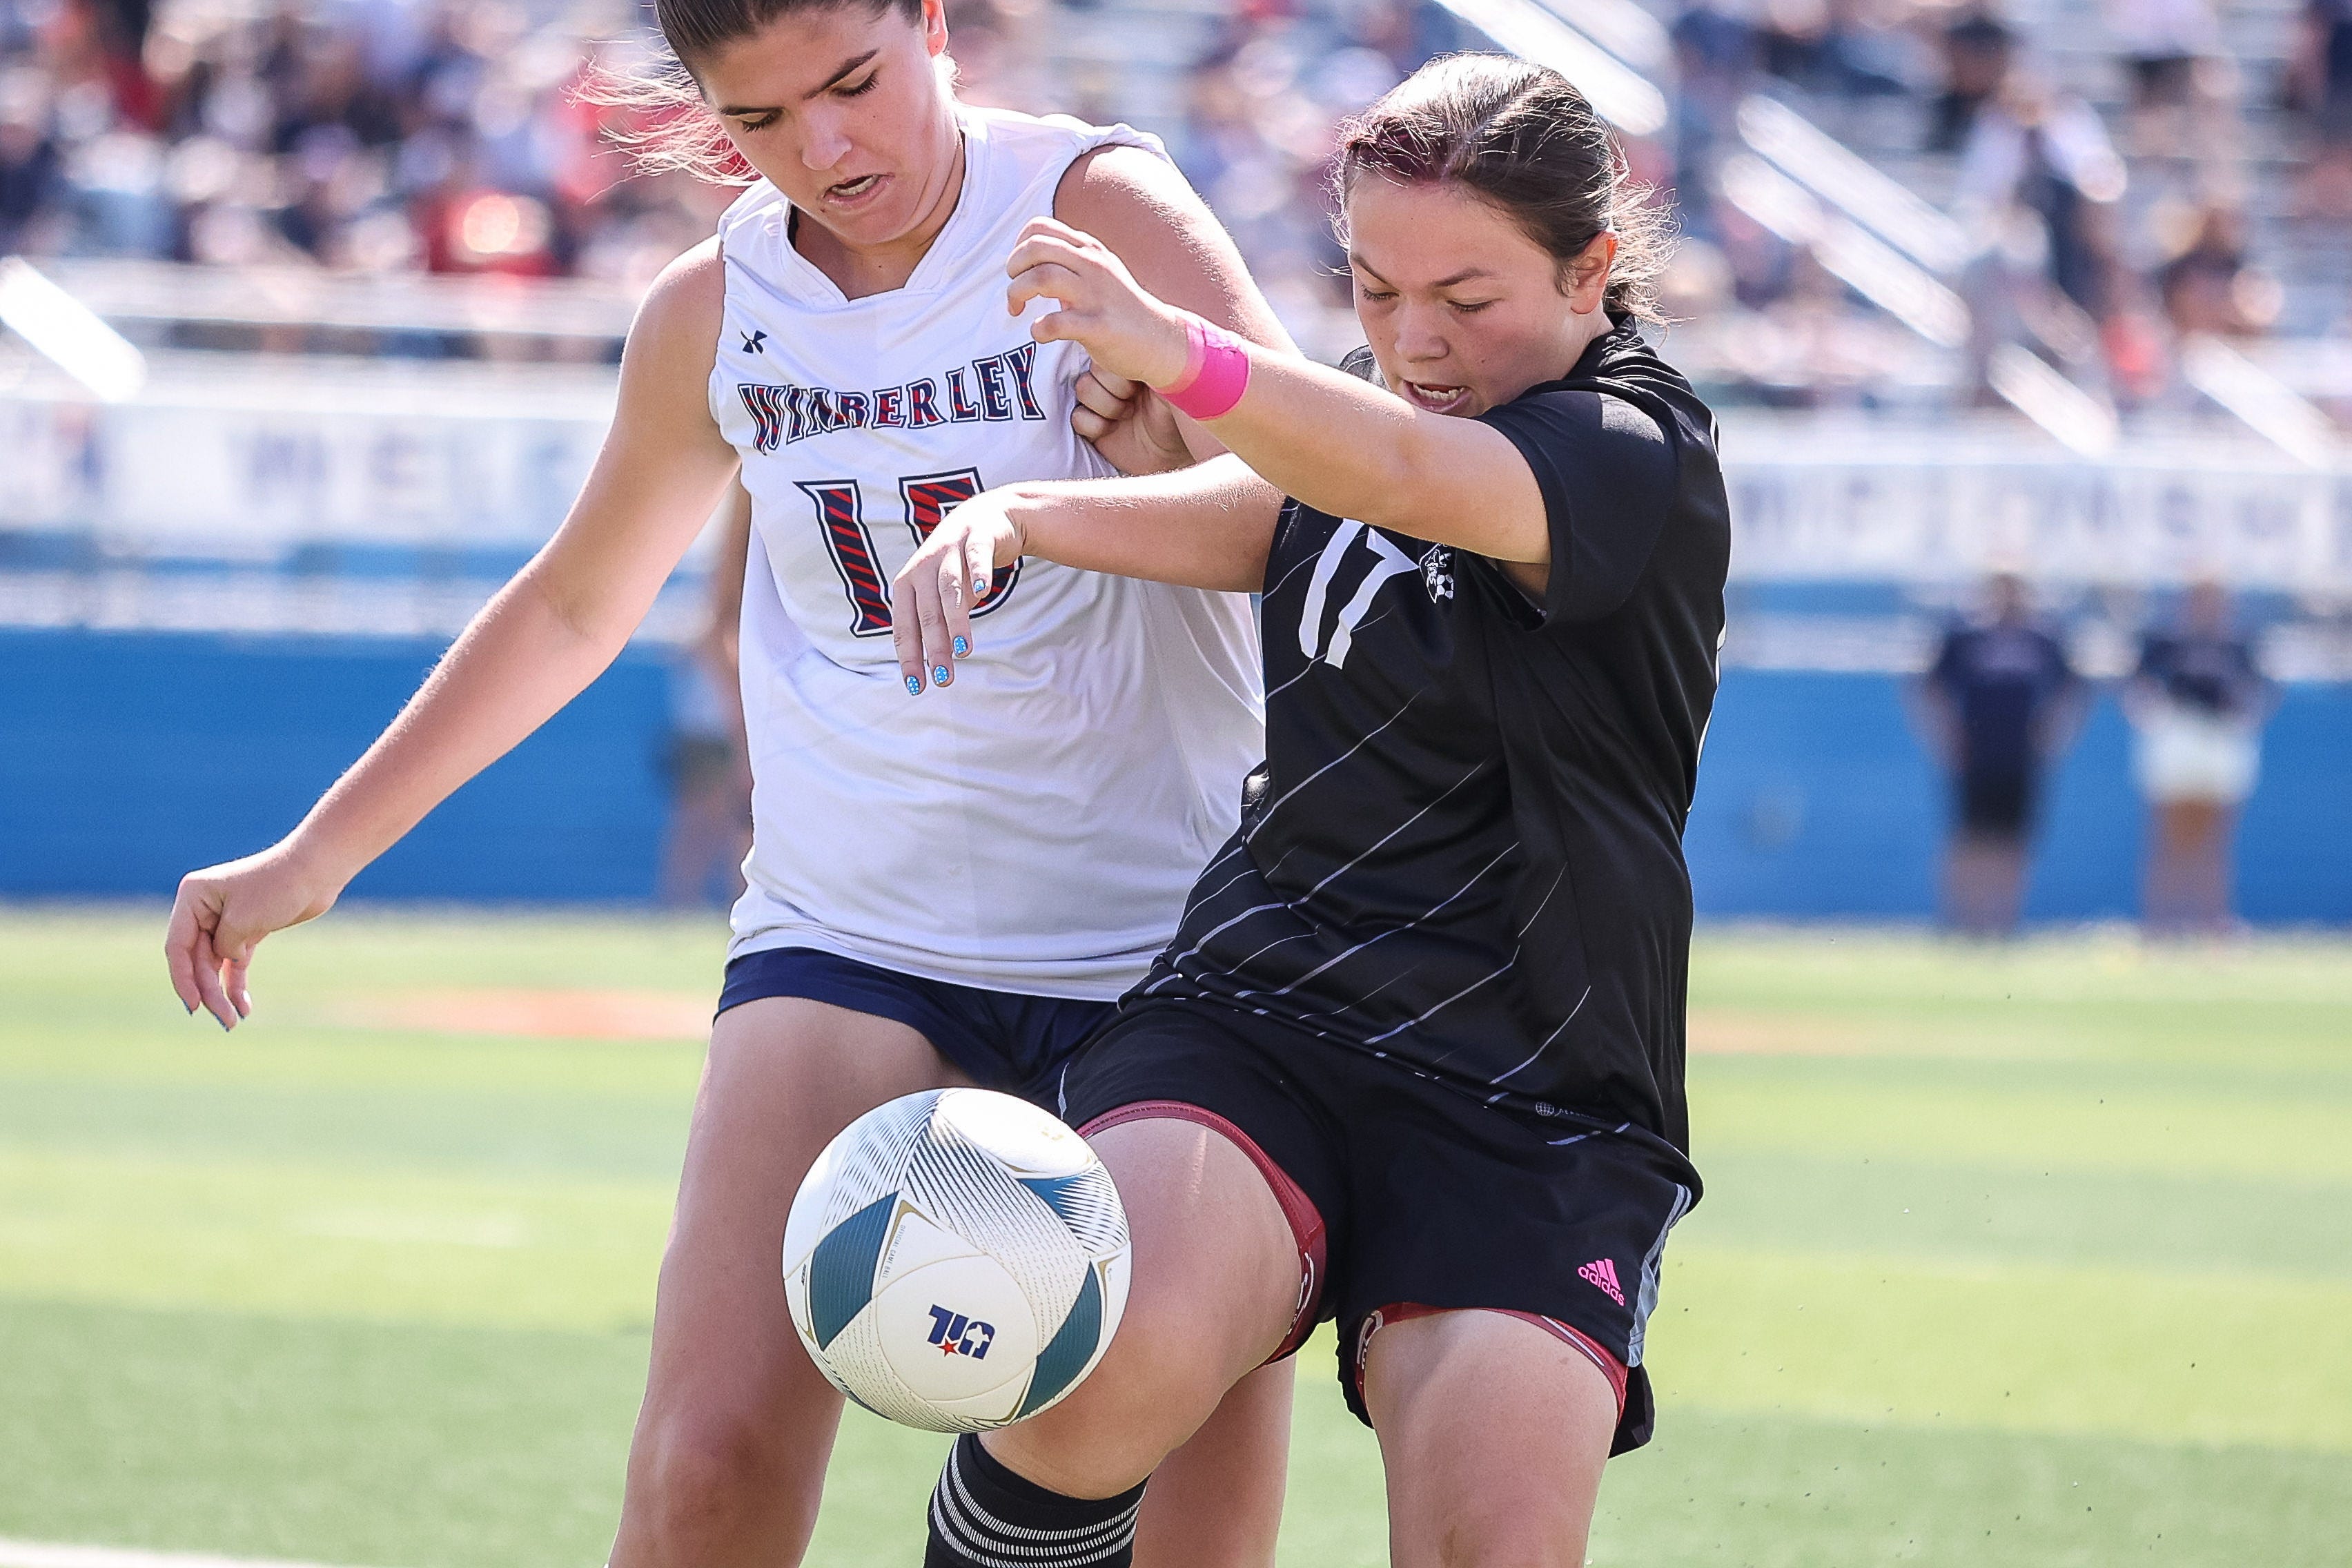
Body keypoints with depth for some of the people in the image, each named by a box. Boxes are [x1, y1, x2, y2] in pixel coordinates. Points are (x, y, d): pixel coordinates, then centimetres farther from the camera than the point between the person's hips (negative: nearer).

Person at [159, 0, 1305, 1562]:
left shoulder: (1099, 210, -8)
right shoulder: (715, 314, 5)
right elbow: (573, 607, 22)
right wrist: (315, 854, 24)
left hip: (1165, 950, -2)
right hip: (847, 934, 2)